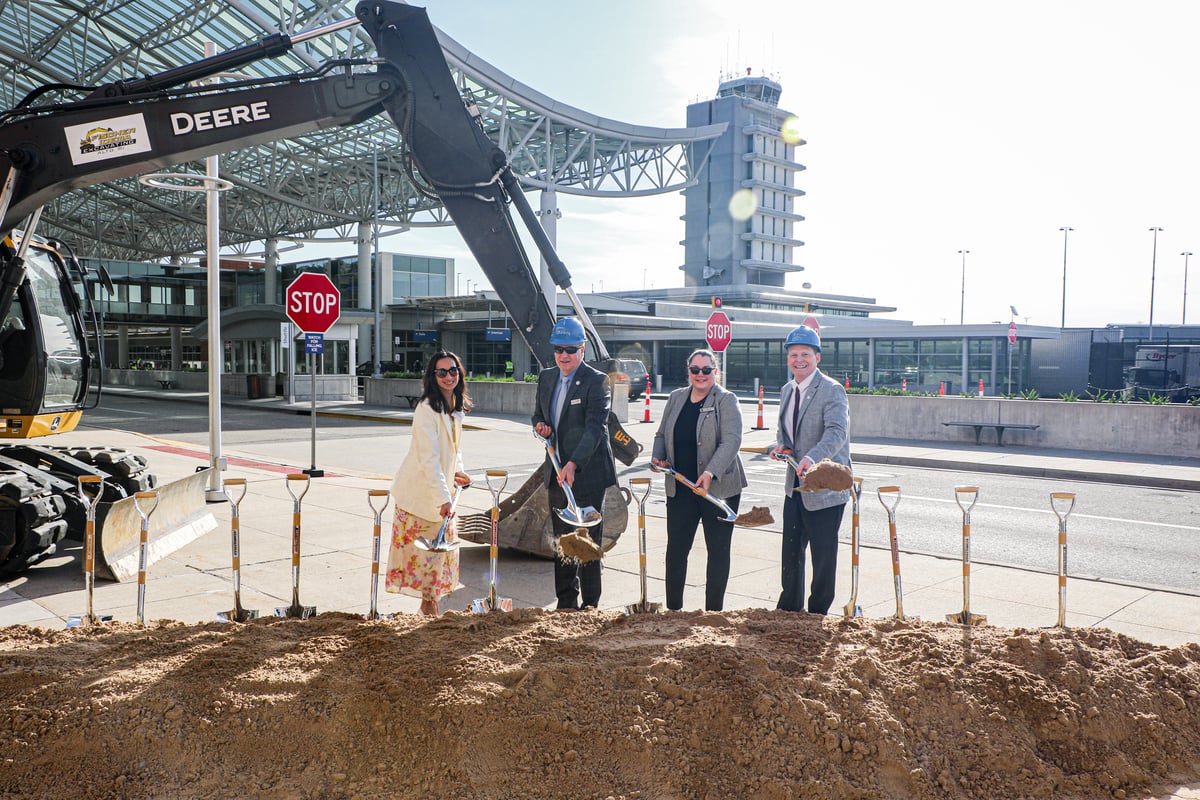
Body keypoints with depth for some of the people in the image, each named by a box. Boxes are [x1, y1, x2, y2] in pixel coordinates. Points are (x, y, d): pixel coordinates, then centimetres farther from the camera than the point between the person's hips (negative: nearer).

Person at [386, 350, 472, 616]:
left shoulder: (456, 408, 7)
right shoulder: (427, 409, -19)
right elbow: (429, 458, -24)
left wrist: (457, 472, 1)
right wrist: (443, 498, -28)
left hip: (441, 489, 9)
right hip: (420, 491, -8)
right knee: (421, 551, -2)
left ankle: (430, 601, 25)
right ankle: (428, 602, 8)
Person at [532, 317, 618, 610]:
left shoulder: (597, 381, -11)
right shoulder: (546, 377, 10)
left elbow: (595, 427, -21)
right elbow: (539, 415, 22)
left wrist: (574, 464, -33)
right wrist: (540, 426, -3)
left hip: (587, 474, -6)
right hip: (557, 474, 7)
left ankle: (590, 606, 10)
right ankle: (565, 605, 23)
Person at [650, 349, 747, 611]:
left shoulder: (726, 400, -7)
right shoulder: (676, 398, 10)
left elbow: (731, 441, -18)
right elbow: (661, 435, 19)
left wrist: (711, 473, -30)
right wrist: (658, 457, -1)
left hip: (719, 488, -4)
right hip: (680, 488, 4)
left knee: (718, 550, 6)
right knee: (675, 549, 6)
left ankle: (713, 610, 18)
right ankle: (673, 609, 19)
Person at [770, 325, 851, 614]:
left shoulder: (831, 390, -14)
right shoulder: (787, 390, 11)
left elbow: (837, 432, -29)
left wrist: (812, 458, -46)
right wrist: (781, 445, 1)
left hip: (824, 487, -7)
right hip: (795, 486, 8)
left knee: (823, 555, 2)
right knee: (791, 552, 16)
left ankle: (817, 614, 18)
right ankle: (789, 608, 32)